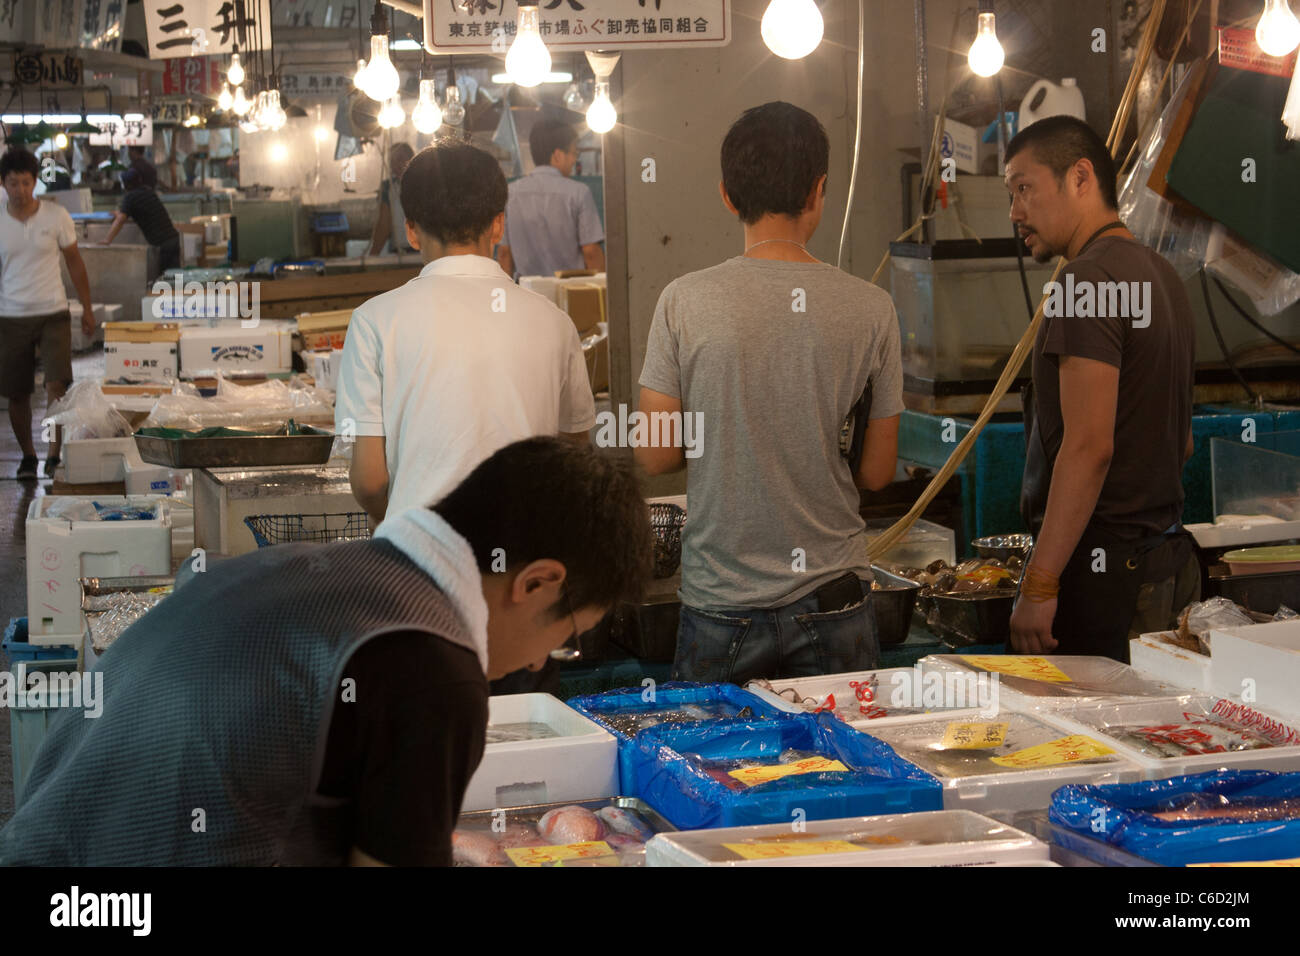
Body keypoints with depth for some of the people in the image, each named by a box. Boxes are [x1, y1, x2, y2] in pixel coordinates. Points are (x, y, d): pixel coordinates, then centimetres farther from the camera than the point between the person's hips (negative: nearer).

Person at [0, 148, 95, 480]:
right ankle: (27, 455, 24)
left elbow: (74, 262, 7)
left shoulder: (56, 216, -2)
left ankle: (54, 454, -8)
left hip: (53, 314, -1)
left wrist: (87, 309, 8)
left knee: (56, 384, -15)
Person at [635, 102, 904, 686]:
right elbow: (877, 473, 1)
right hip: (833, 600, 1)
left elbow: (655, 456, -4)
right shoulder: (871, 308, -5)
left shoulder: (684, 302, -8)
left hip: (722, 604, 0)